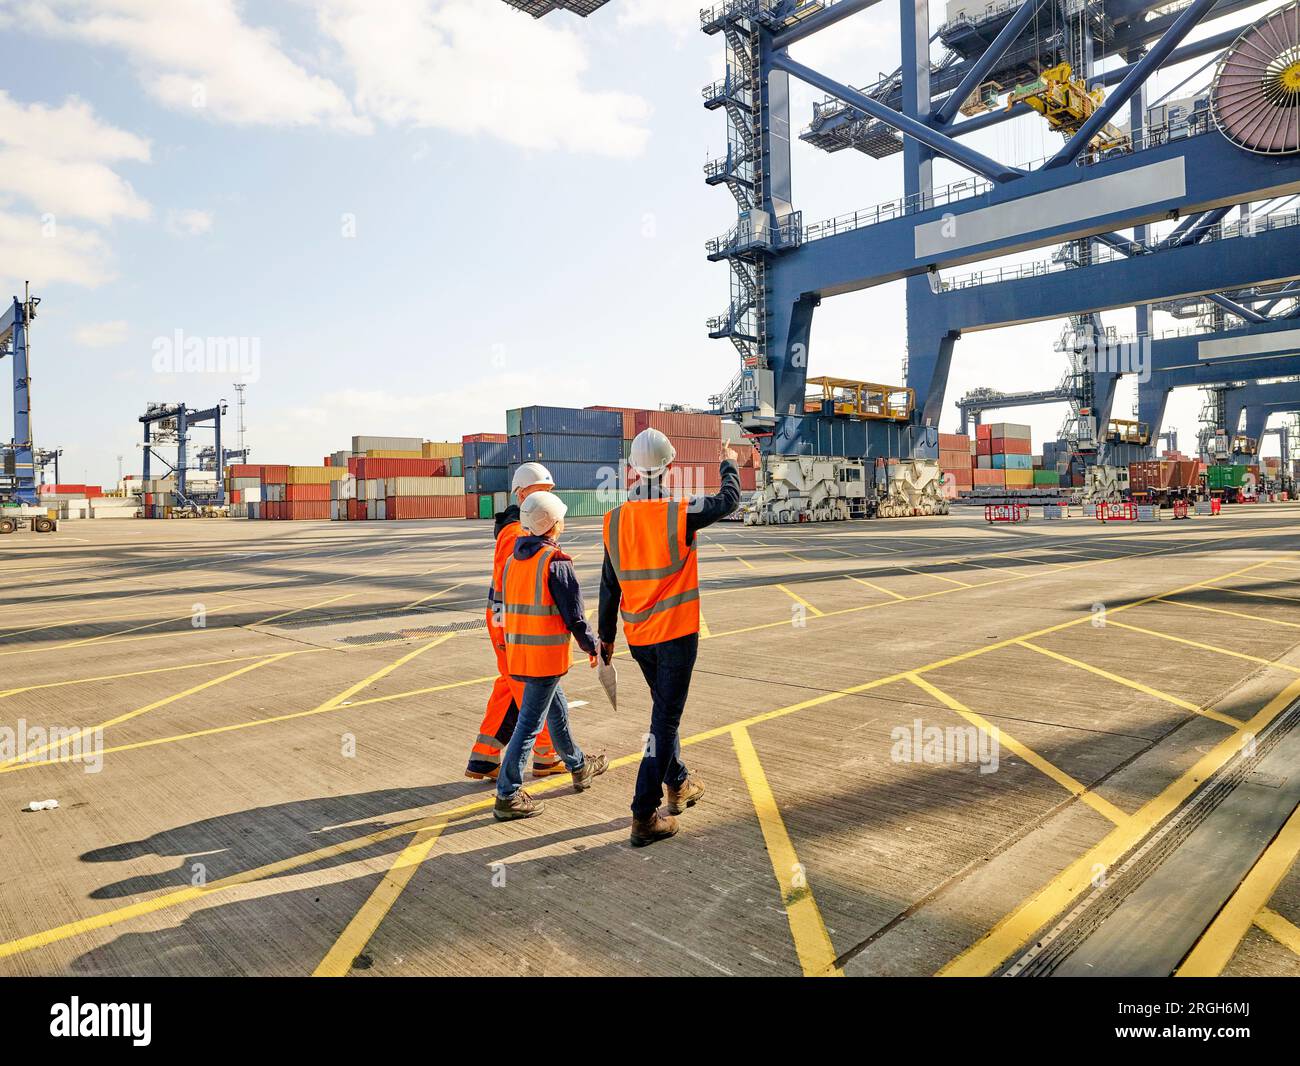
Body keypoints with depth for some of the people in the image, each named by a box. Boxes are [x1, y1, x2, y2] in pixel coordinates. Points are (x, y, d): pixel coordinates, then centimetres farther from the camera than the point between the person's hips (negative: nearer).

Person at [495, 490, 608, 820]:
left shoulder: (512, 560, 8)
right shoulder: (556, 562, -16)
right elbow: (574, 615, -13)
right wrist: (592, 646, 1)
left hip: (517, 653, 8)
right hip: (546, 657, -8)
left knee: (557, 710, 23)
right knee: (529, 724, -2)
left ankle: (580, 767, 40)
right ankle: (508, 796, 3)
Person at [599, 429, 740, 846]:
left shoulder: (614, 520, -2)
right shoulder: (680, 514, -15)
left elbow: (609, 585, 4)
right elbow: (729, 500, 2)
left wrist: (607, 636, 14)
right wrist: (729, 465, 22)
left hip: (637, 636, 5)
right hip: (676, 633, -5)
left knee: (664, 710, 23)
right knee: (665, 721, 1)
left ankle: (677, 785, 39)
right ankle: (644, 816, 2)